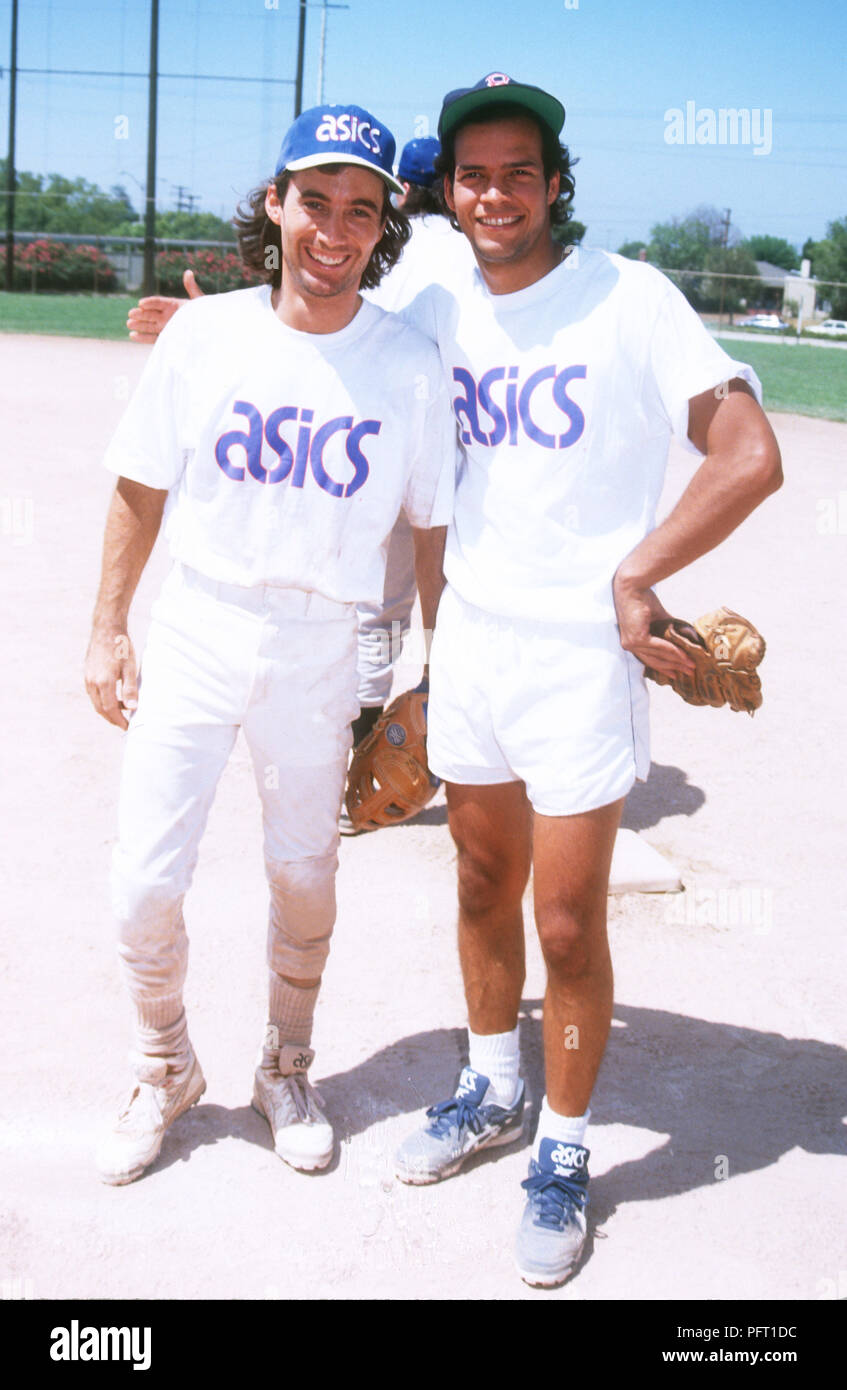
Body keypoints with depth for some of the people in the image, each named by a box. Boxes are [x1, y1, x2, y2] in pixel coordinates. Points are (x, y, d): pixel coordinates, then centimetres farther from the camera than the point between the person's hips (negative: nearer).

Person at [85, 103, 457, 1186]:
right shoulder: (201, 335, -4)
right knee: (145, 880, 0)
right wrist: (107, 632, 2)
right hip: (193, 637, 1)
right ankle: (164, 1073, 27)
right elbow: (140, 490, 3)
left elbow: (432, 527, 0)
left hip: (320, 654, 0)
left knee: (304, 879, 12)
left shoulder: (410, 364, -6)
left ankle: (285, 1075, 37)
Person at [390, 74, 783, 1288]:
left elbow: (751, 457, -20)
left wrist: (633, 578, -23)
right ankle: (492, 1093, 41)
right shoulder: (436, 316, 5)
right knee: (484, 889, 19)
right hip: (468, 648, 5)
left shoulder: (628, 298, -12)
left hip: (580, 657, -5)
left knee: (567, 923, 1)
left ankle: (562, 1154, 22)